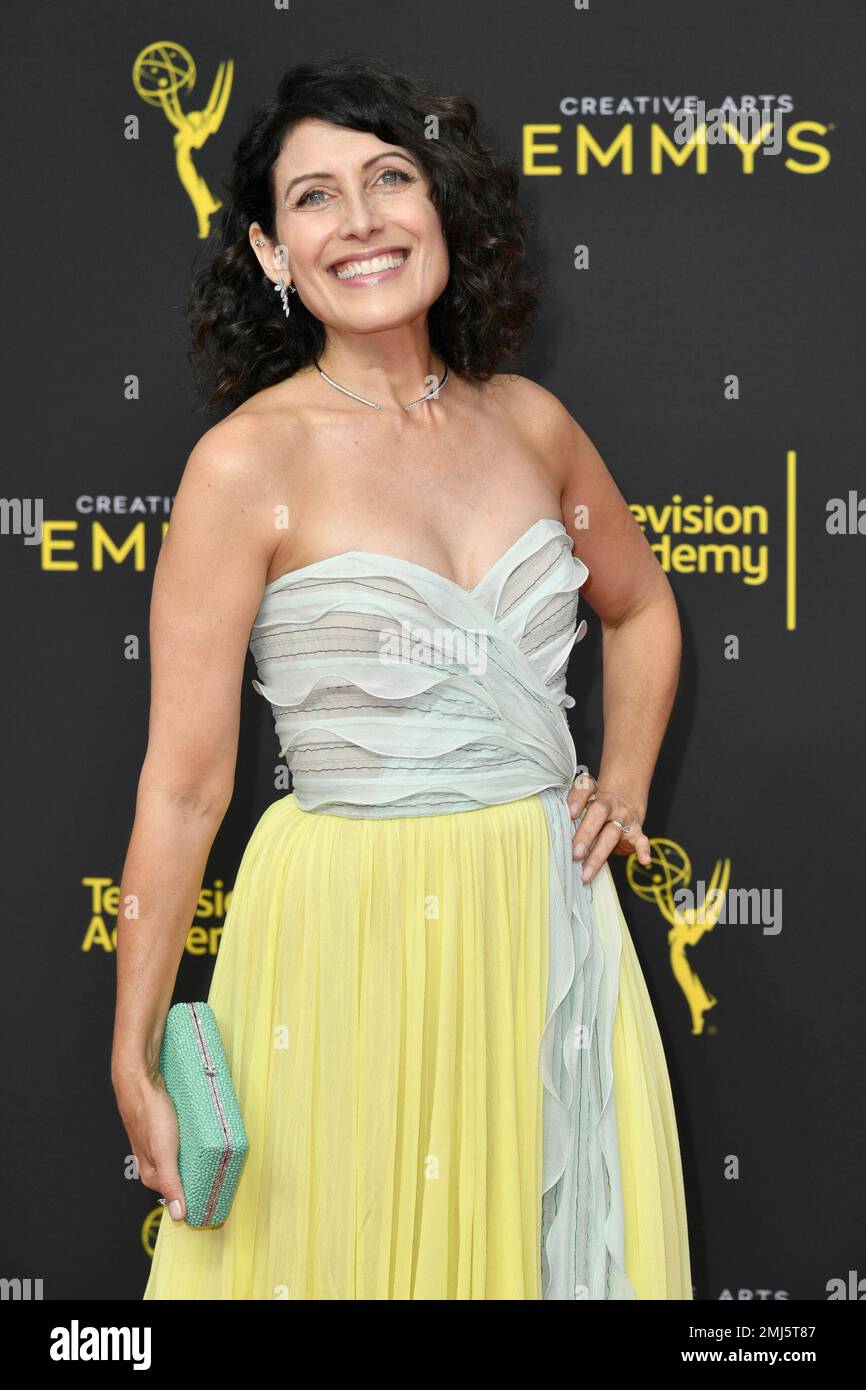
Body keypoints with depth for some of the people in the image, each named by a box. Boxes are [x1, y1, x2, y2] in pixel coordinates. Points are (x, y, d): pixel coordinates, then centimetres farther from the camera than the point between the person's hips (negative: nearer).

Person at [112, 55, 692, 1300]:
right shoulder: (248, 461, -12)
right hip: (354, 930, -5)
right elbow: (183, 787, -12)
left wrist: (624, 787, 9)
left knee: (566, 1245, 18)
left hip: (546, 915, 5)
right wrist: (134, 1061, -11)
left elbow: (641, 609, 22)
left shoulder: (525, 420, 2)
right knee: (351, 1246, 10)